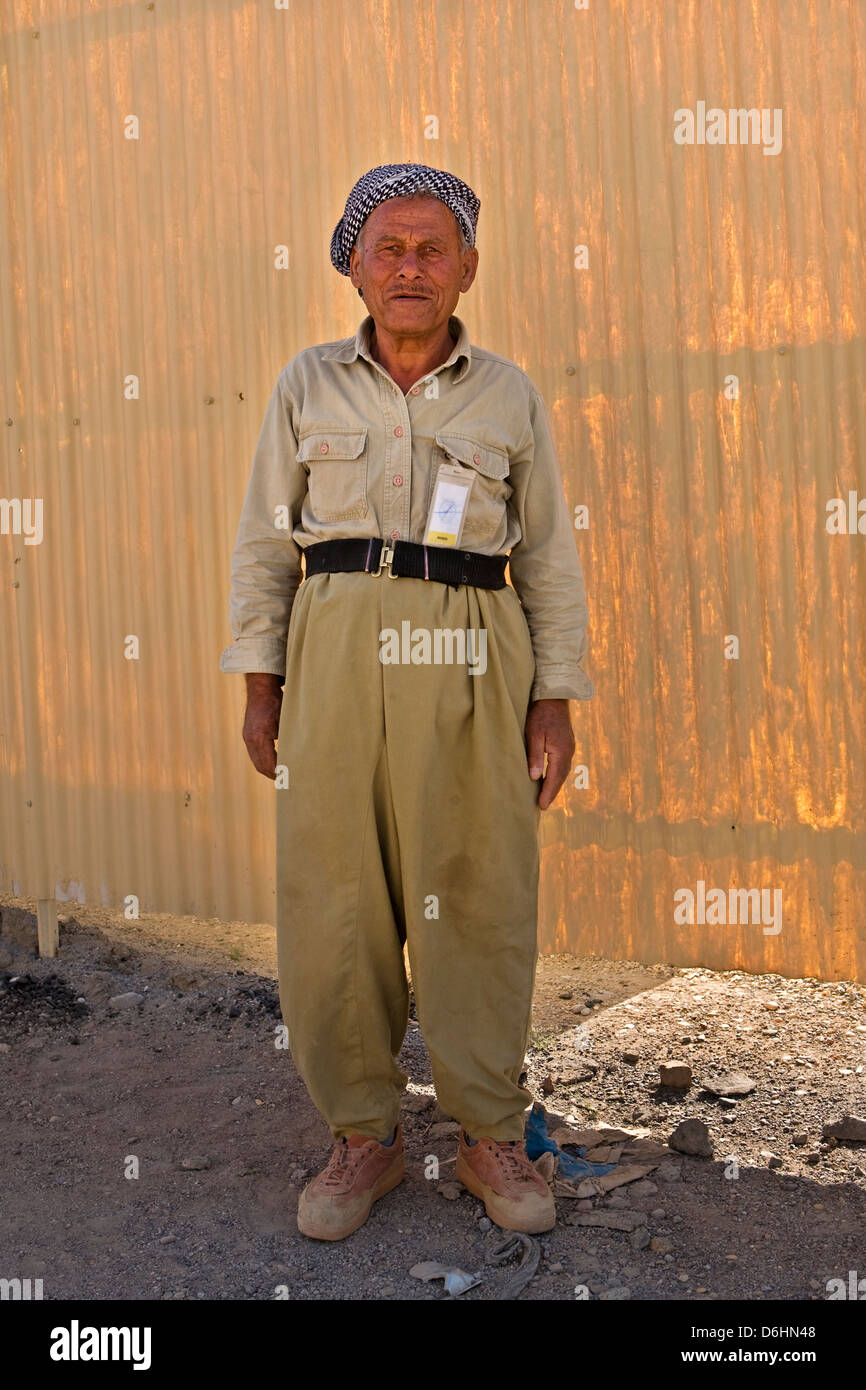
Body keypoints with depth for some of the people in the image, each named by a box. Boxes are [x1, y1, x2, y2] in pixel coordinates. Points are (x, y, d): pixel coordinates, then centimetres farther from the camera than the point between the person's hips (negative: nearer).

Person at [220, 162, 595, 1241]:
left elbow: (549, 555, 9)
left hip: (472, 663, 0)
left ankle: (491, 1137, 20)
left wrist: (556, 699, 2)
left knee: (479, 898, 2)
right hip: (336, 653, 1)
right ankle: (363, 1137, 18)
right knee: (333, 895, 1)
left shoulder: (510, 396, 10)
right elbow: (265, 539, 10)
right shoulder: (307, 385, 10)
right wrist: (259, 682, 3)